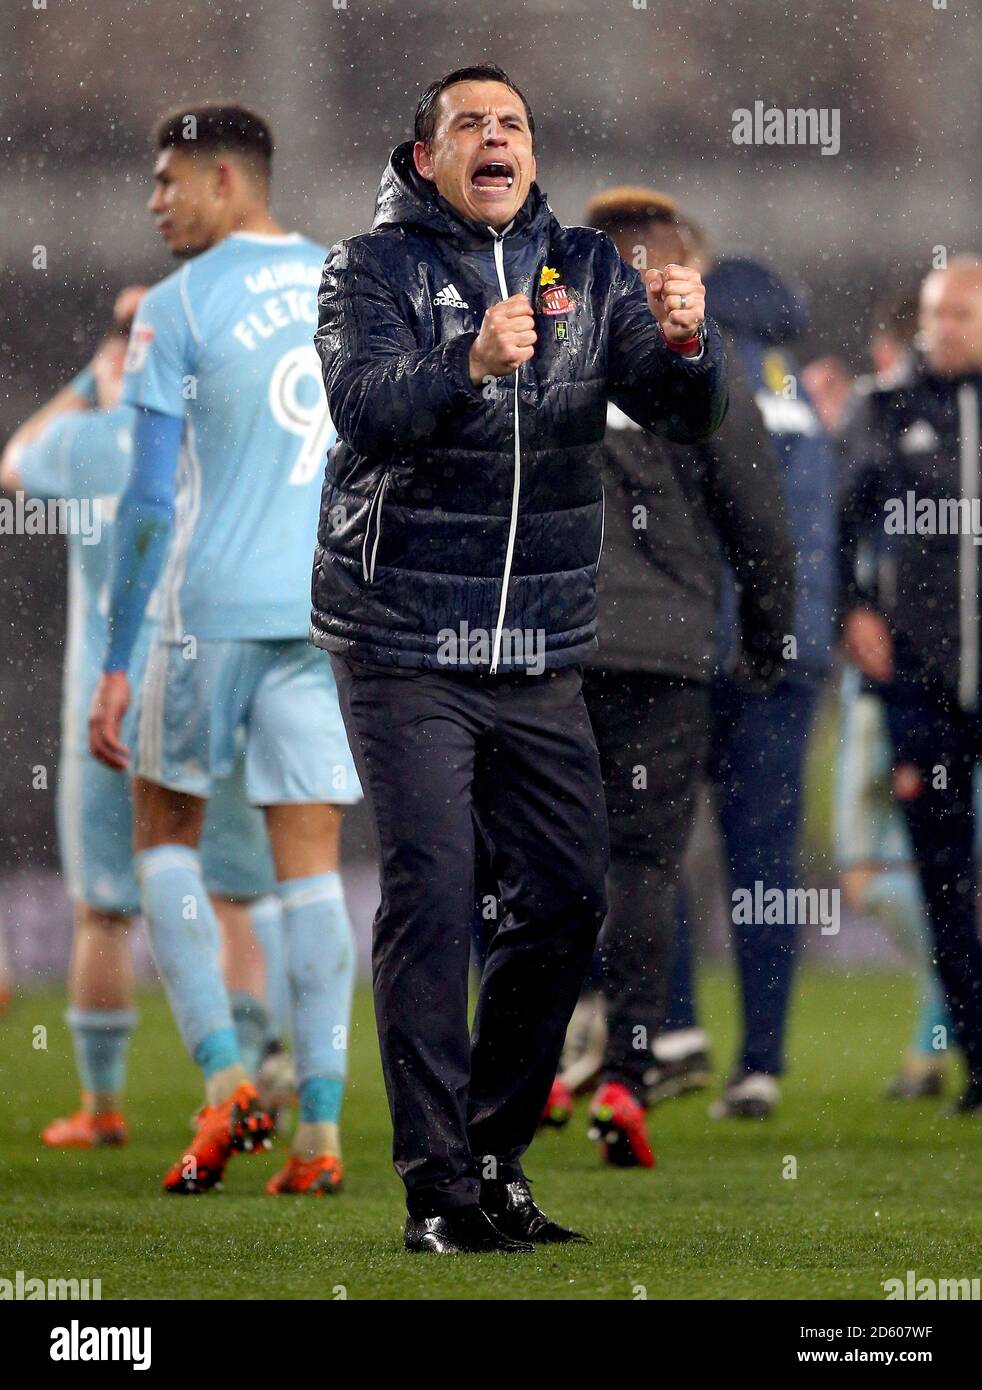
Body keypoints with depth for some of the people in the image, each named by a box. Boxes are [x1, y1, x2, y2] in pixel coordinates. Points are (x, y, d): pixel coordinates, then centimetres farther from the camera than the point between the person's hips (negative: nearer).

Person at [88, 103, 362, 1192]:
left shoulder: (178, 308, -6)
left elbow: (149, 502, -9)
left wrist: (115, 665, -7)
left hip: (214, 608, -4)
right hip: (331, 613, 4)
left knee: (166, 835, 13)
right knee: (311, 866, 4)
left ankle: (224, 1078, -2)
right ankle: (321, 1129, -3)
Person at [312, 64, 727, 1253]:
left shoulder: (586, 270, 7)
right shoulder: (373, 271, -4)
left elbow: (684, 414, -2)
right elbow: (364, 408, -21)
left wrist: (684, 343, -24)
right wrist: (471, 366, -40)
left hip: (539, 654, 5)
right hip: (403, 649, -5)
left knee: (567, 895, 5)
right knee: (431, 896, -9)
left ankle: (496, 1154, 20)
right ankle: (437, 1188, -8)